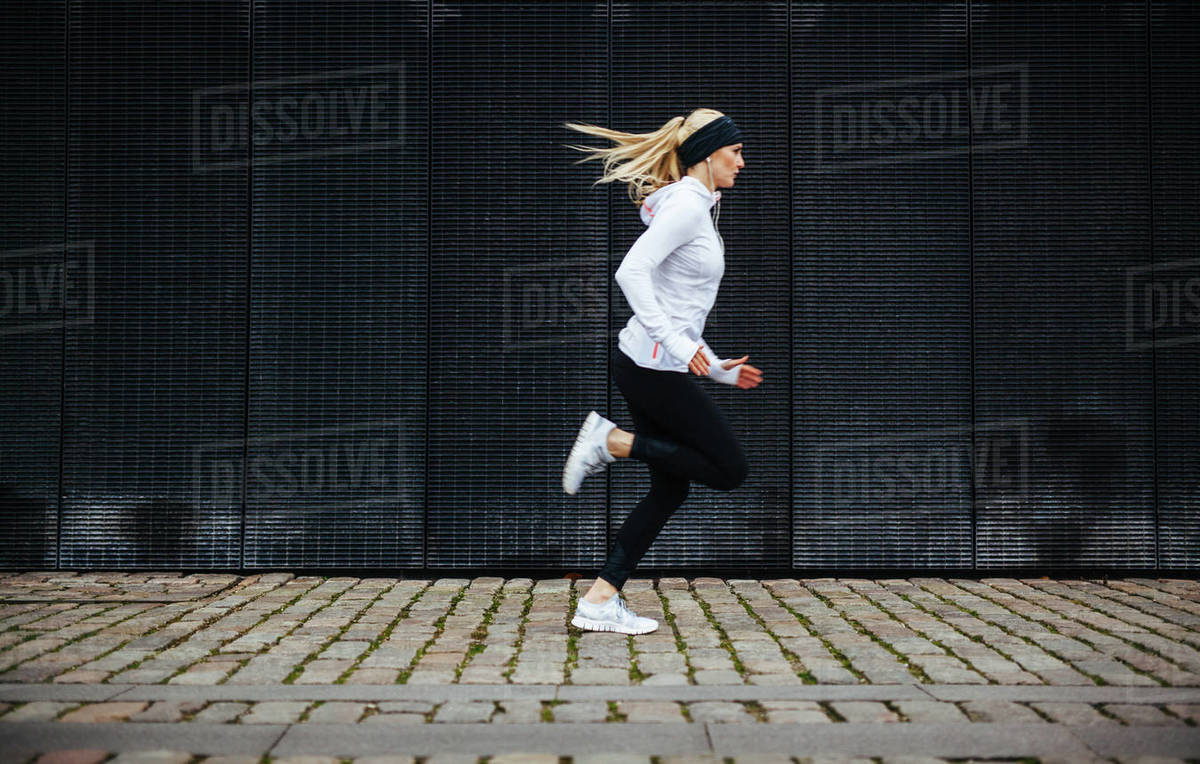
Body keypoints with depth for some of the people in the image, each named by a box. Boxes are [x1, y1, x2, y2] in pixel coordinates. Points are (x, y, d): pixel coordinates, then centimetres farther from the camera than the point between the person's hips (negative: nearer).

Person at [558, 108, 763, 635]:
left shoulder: (697, 209, 20)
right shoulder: (686, 206, -11)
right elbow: (631, 271, -24)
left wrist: (717, 368, 22)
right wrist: (676, 344, -28)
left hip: (652, 365, 10)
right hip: (652, 367, -10)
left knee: (670, 489, 10)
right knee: (729, 469, -5)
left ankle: (599, 601, 10)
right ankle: (612, 442, -5)